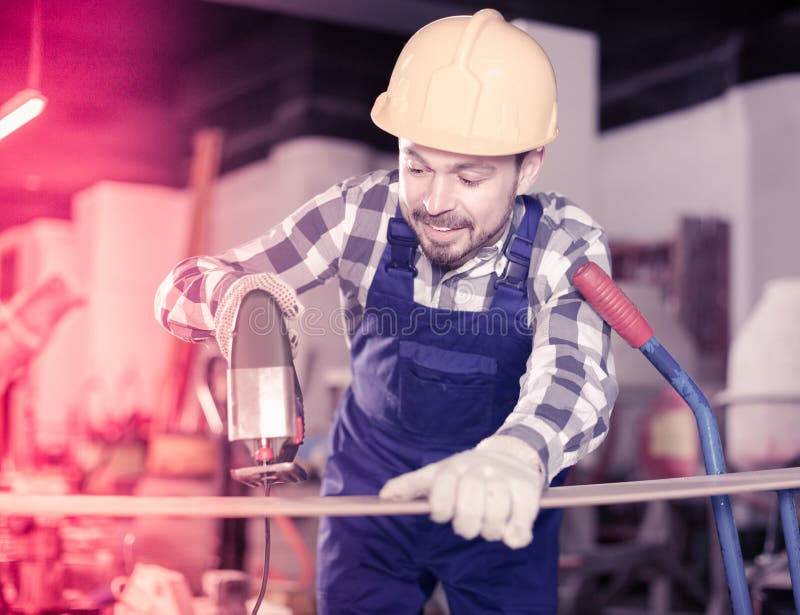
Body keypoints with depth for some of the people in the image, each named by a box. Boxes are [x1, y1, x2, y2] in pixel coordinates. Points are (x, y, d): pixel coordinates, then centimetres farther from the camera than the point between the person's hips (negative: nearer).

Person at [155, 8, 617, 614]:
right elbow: (181, 289, -17)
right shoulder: (362, 212, -19)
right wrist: (230, 294, -43)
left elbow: (574, 373, -42)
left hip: (504, 507, -1)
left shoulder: (566, 246, -23)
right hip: (371, 488, 1)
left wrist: (516, 454, -66)